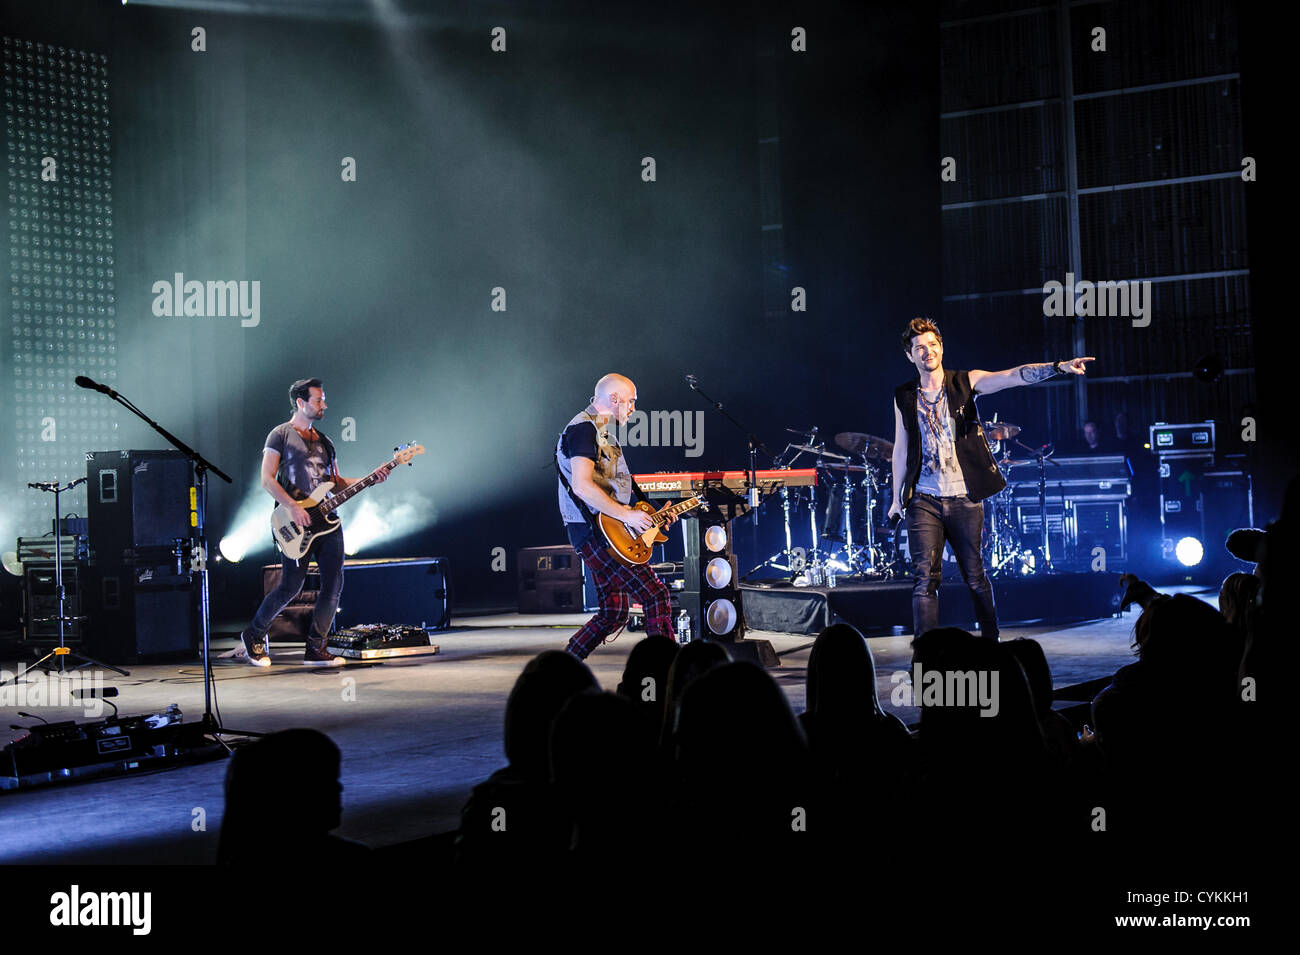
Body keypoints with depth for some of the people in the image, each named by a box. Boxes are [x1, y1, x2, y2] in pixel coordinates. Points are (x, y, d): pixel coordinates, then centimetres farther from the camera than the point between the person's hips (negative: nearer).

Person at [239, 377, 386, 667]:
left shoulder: (325, 442, 20)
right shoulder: (281, 435, 0)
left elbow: (337, 482, 20)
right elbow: (267, 479, -8)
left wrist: (369, 480, 5)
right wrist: (293, 506, -19)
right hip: (295, 524, -6)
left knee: (333, 584, -3)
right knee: (291, 587, -7)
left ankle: (315, 648, 5)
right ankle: (254, 635, 16)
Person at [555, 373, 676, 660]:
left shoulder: (600, 432, 23)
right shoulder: (583, 429, -11)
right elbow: (582, 486, -24)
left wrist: (650, 516, 19)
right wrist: (626, 515, -21)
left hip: (604, 533, 11)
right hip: (593, 531, -11)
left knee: (612, 614, 11)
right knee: (656, 595, -13)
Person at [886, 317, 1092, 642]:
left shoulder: (965, 383, 2)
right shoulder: (904, 396, 7)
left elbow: (1014, 376, -12)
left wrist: (1057, 367, -28)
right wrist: (897, 497, 15)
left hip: (964, 499, 0)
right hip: (924, 501, 1)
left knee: (976, 577, 6)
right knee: (925, 578, -6)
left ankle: (992, 642, 22)